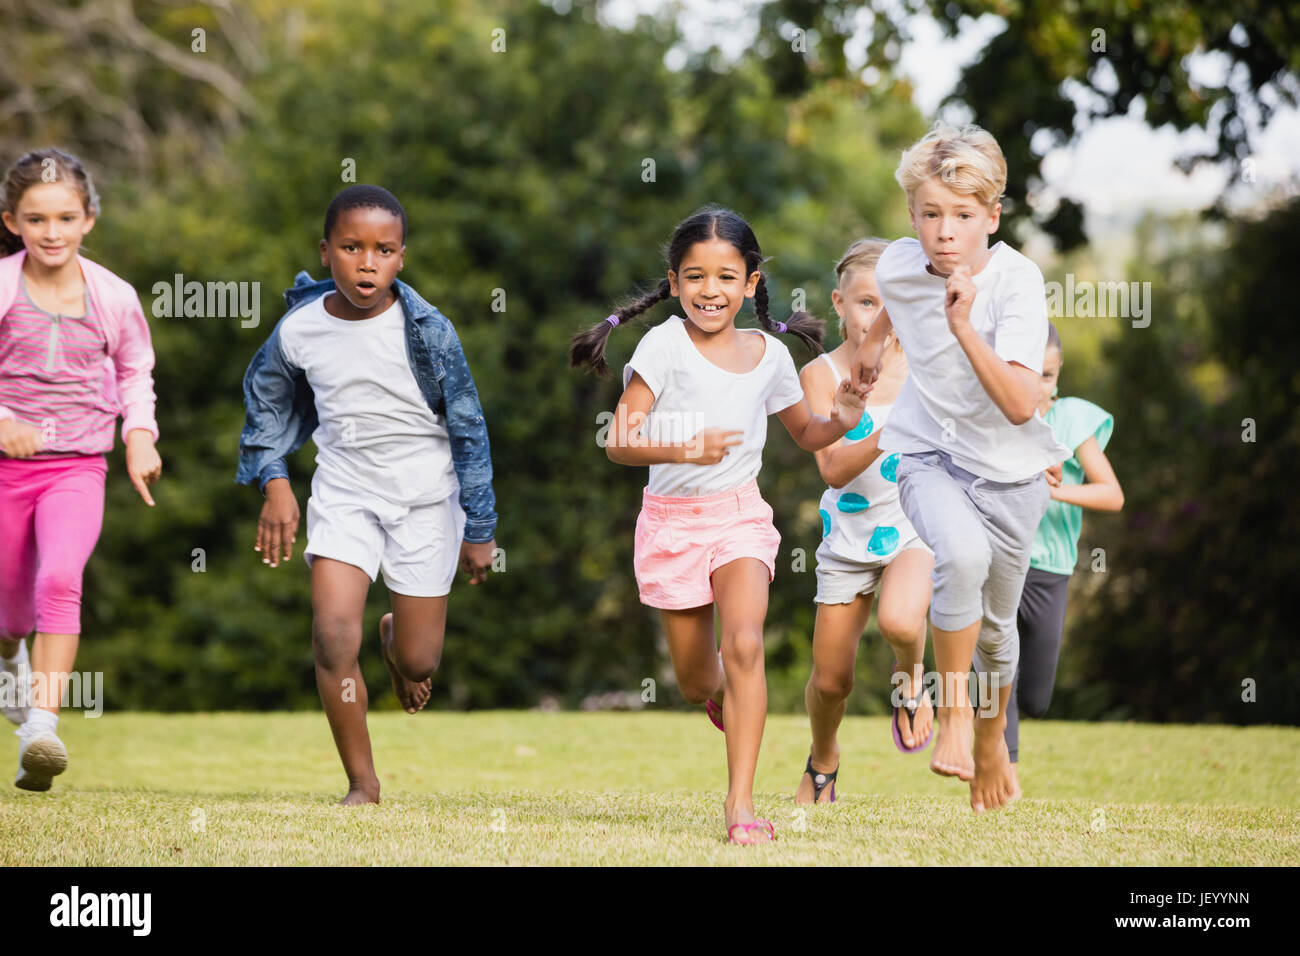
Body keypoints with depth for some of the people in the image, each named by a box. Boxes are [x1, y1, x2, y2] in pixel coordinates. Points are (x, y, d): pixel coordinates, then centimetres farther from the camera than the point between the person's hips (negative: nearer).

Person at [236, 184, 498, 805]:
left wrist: (480, 530, -2)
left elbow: (468, 429, -5)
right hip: (344, 492, 1)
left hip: (426, 499, -1)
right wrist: (274, 482, 4)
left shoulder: (428, 330, -14)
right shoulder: (300, 329, -9)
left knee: (419, 662, 3)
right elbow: (267, 399, 12)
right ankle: (362, 782, -2)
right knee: (333, 634, -17)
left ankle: (396, 639, 43)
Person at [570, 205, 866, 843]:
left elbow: (805, 434, 18)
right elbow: (619, 441, -17)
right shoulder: (665, 344, -11)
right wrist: (682, 449, -33)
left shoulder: (769, 355, 1)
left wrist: (842, 422, -4)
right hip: (672, 515, -1)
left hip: (741, 513, 1)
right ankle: (723, 693, 50)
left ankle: (741, 802, -19)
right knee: (696, 682, 10)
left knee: (744, 645, -22)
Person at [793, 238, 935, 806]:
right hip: (849, 539, 1)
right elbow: (833, 469, -19)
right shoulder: (822, 375, -9)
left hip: (915, 529, -1)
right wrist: (890, 433, -32)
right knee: (831, 680, 6)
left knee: (899, 622, -33)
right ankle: (823, 762, 39)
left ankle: (910, 678, 4)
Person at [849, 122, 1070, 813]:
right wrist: (874, 338, 31)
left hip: (1007, 467, -1)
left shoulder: (1016, 281, -22)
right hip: (927, 453, 1)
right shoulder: (898, 266, -11)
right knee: (962, 554, -32)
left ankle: (991, 737, 43)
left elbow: (1020, 405, -31)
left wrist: (964, 327, -39)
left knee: (995, 625, 13)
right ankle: (952, 707, -14)